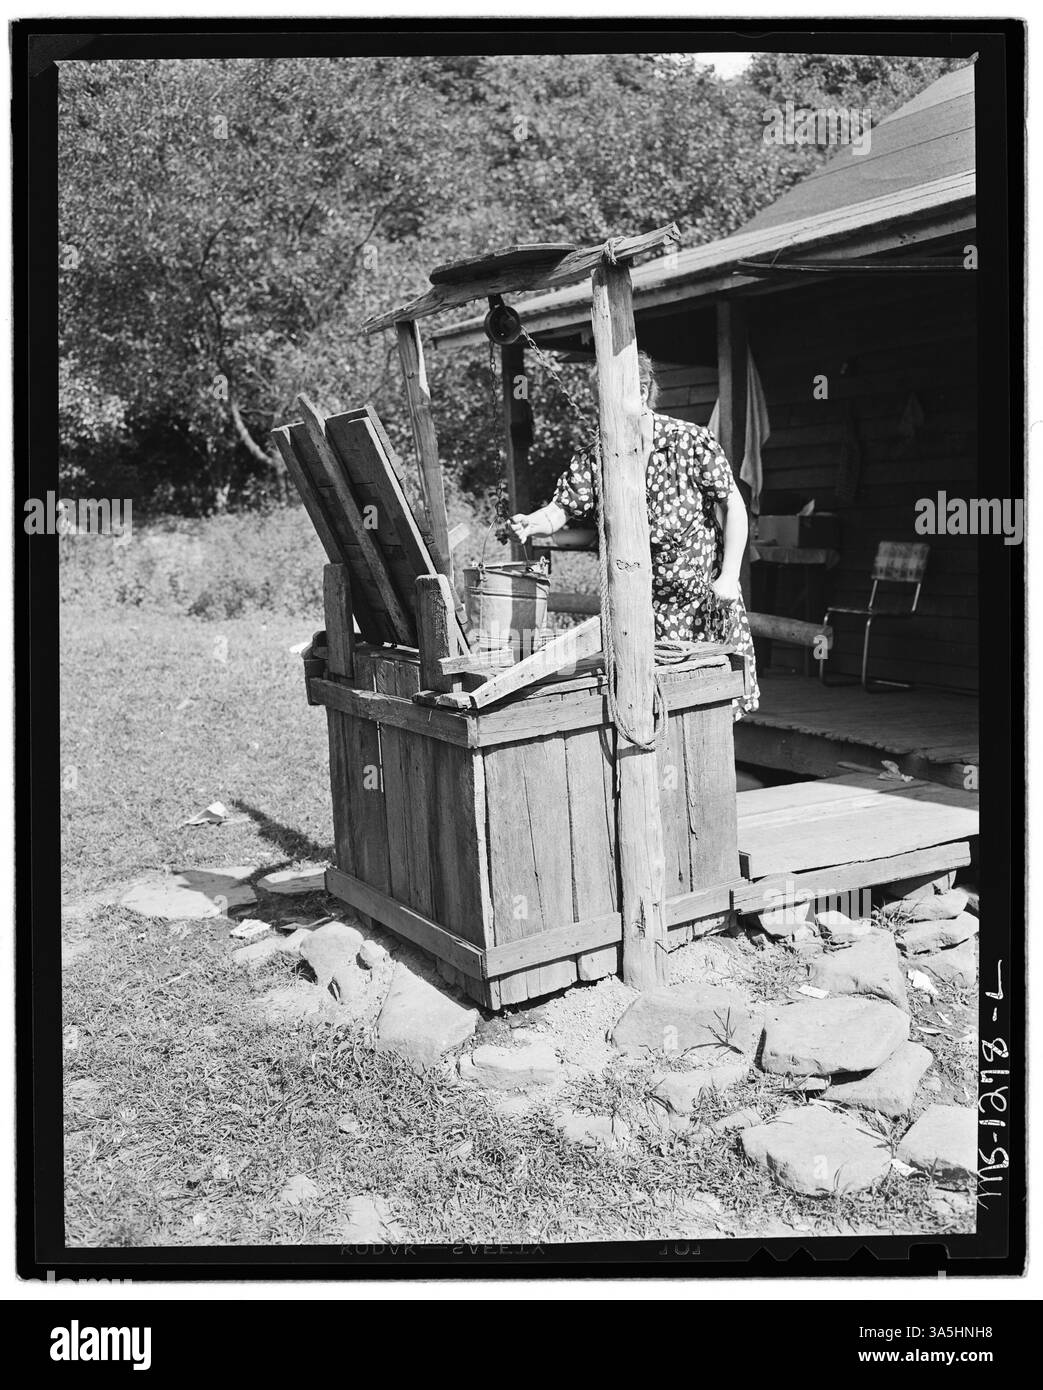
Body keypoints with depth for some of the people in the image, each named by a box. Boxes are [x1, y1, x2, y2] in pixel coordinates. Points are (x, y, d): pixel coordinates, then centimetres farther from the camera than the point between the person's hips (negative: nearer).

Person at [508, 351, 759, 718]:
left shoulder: (692, 442, -11)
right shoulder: (594, 457, -4)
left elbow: (732, 505, -6)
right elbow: (560, 509, -6)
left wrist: (729, 576, -12)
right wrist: (529, 524, -29)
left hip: (705, 595, -2)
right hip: (639, 604, 2)